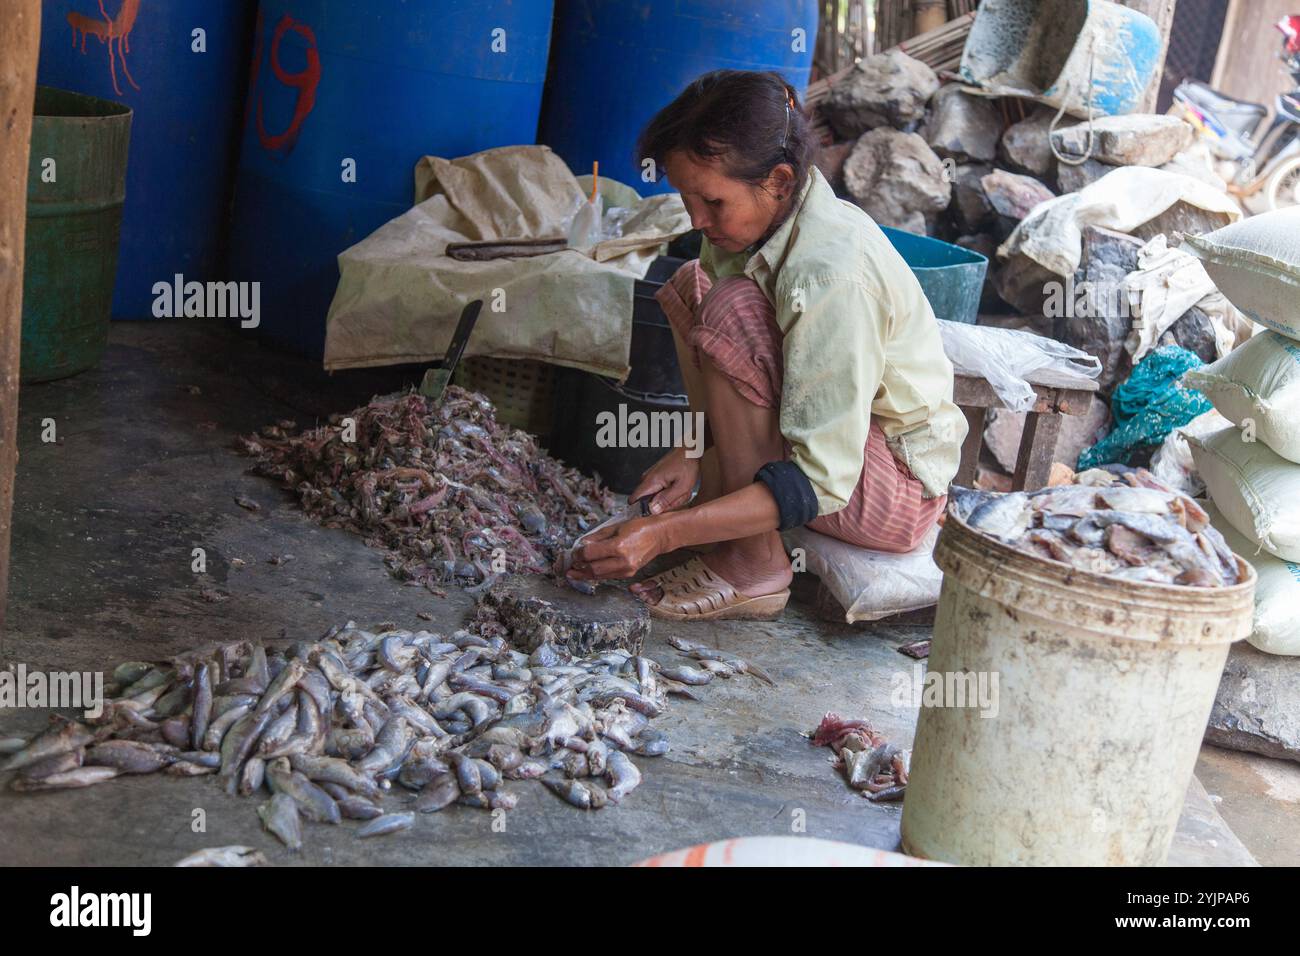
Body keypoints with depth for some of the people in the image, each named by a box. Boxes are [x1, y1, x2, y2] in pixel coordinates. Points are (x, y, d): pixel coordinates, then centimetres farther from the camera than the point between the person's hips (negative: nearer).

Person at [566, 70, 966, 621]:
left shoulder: (830, 274, -31)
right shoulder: (777, 215, -6)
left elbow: (820, 483, -30)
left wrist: (665, 533, -32)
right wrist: (694, 449, -10)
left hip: (901, 488, -9)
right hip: (832, 435, 9)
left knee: (731, 308, -27)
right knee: (692, 285, 4)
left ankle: (755, 565, -16)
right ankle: (721, 496, 1)